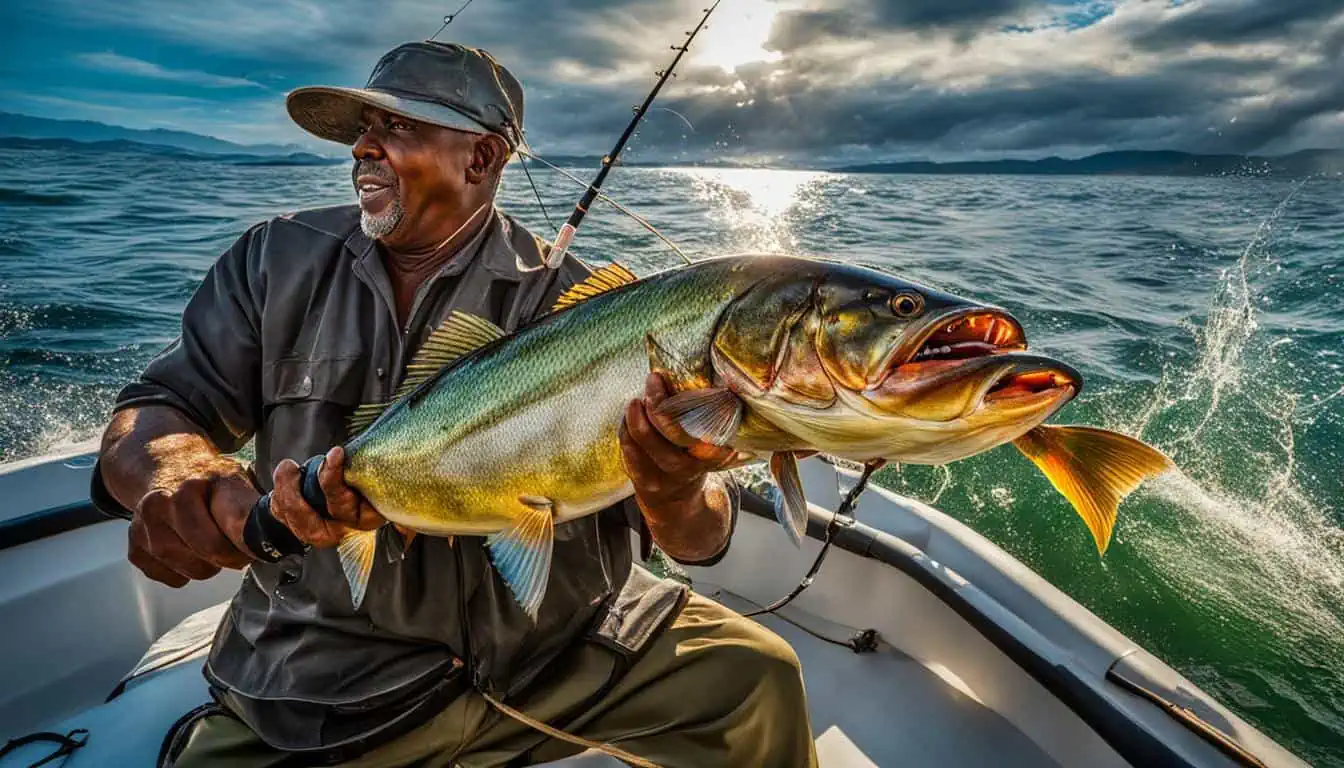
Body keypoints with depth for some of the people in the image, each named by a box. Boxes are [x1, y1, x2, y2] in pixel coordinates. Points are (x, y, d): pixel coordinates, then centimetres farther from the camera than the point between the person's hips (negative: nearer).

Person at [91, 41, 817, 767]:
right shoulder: (277, 262, -1)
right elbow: (153, 414, -3)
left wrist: (670, 495, -37)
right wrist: (176, 469, -27)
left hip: (565, 647, -1)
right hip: (326, 685, 3)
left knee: (756, 681, -9)